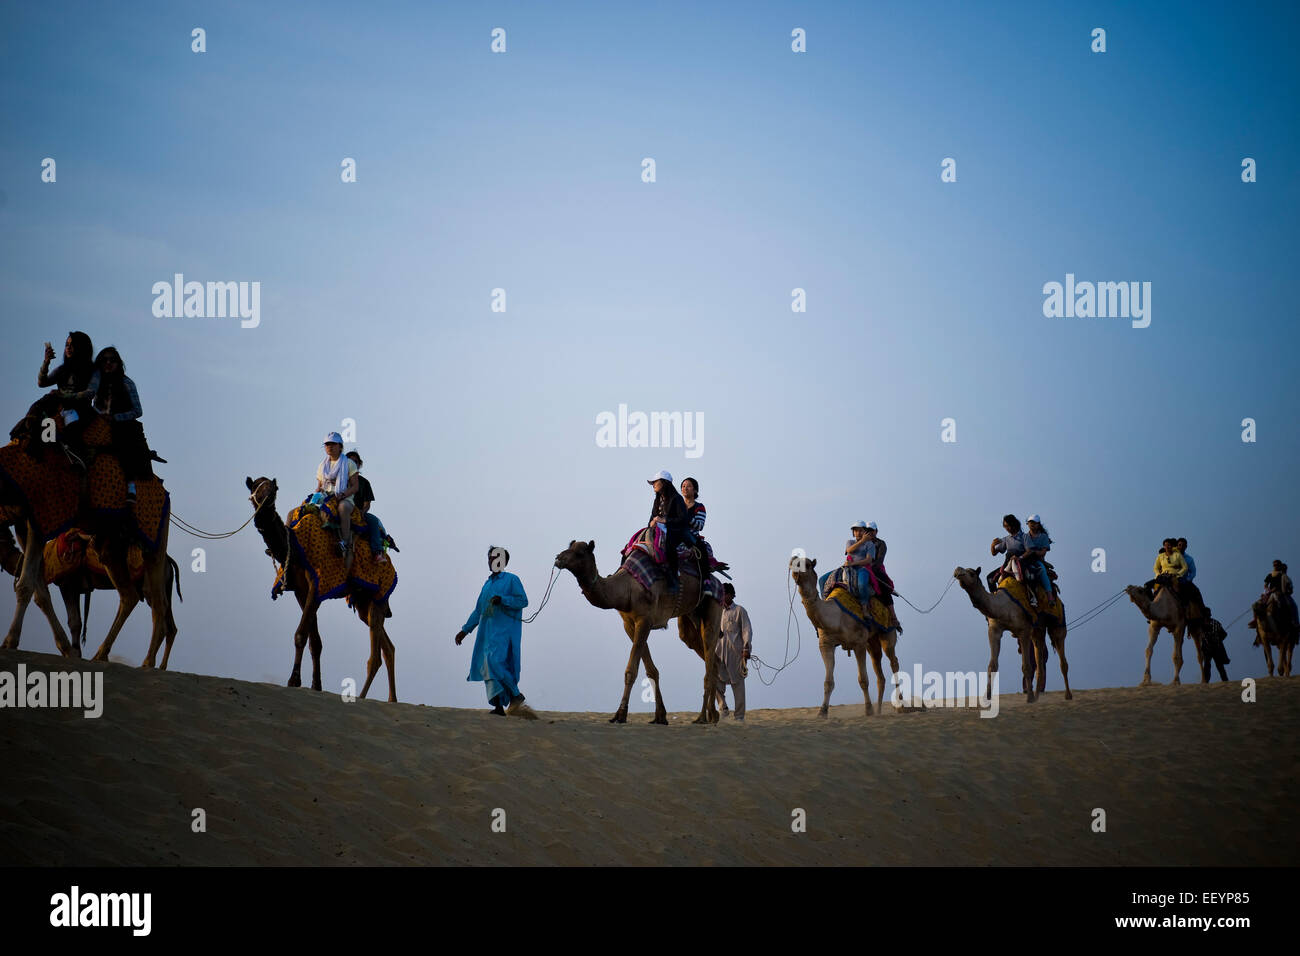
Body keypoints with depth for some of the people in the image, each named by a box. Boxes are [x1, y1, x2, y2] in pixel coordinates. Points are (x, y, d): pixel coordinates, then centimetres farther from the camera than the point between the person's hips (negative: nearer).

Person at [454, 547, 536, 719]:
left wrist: (502, 599, -19)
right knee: (487, 667, 0)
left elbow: (523, 601, -8)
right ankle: (499, 707, 0)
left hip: (505, 630, -8)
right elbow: (478, 610, 26)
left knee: (495, 661, -22)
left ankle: (516, 696, -11)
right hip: (488, 631, 8)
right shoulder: (488, 584, 21)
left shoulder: (511, 580, 1)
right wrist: (465, 630, 23)